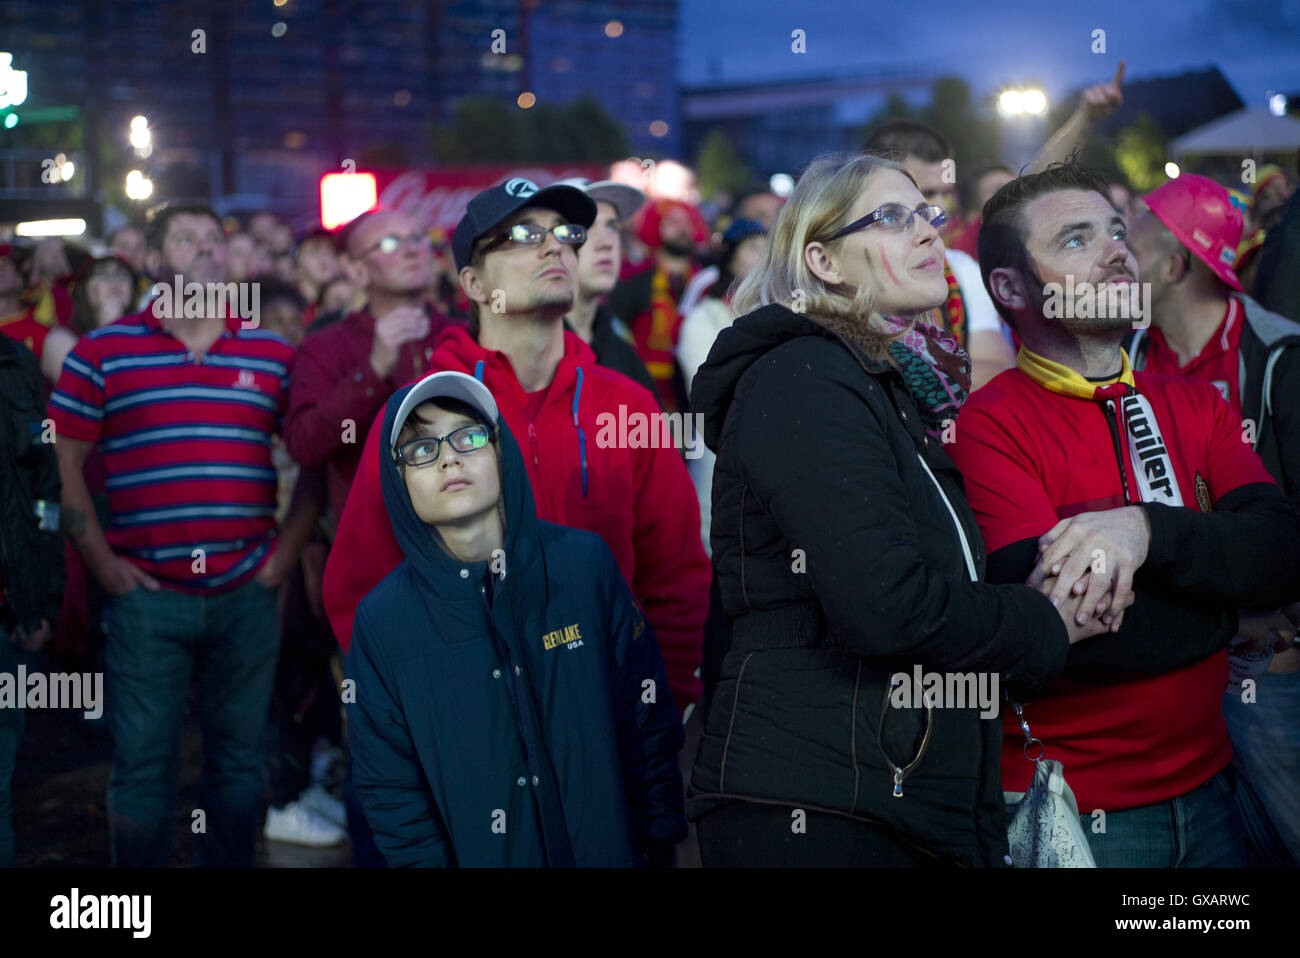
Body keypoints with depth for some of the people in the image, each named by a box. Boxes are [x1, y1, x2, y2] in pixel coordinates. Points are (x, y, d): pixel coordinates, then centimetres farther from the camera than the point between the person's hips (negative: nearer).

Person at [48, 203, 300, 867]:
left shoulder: (273, 355, 7)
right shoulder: (102, 353, 2)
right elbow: (64, 461, 3)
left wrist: (291, 547, 4)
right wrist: (100, 560, -2)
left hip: (246, 591, 2)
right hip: (146, 593, -2)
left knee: (238, 757, 10)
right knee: (141, 763, 4)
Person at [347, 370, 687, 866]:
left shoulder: (586, 563, -10)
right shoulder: (381, 622, -10)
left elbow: (647, 725, -5)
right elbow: (391, 793, -6)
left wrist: (657, 850, -4)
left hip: (609, 849, 0)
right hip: (482, 854, 0)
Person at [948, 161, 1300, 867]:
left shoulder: (1193, 405, 7)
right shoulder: (989, 425, -12)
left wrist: (1147, 531, -24)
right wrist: (1221, 601, -10)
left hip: (1205, 786, 6)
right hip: (1076, 810, -5)